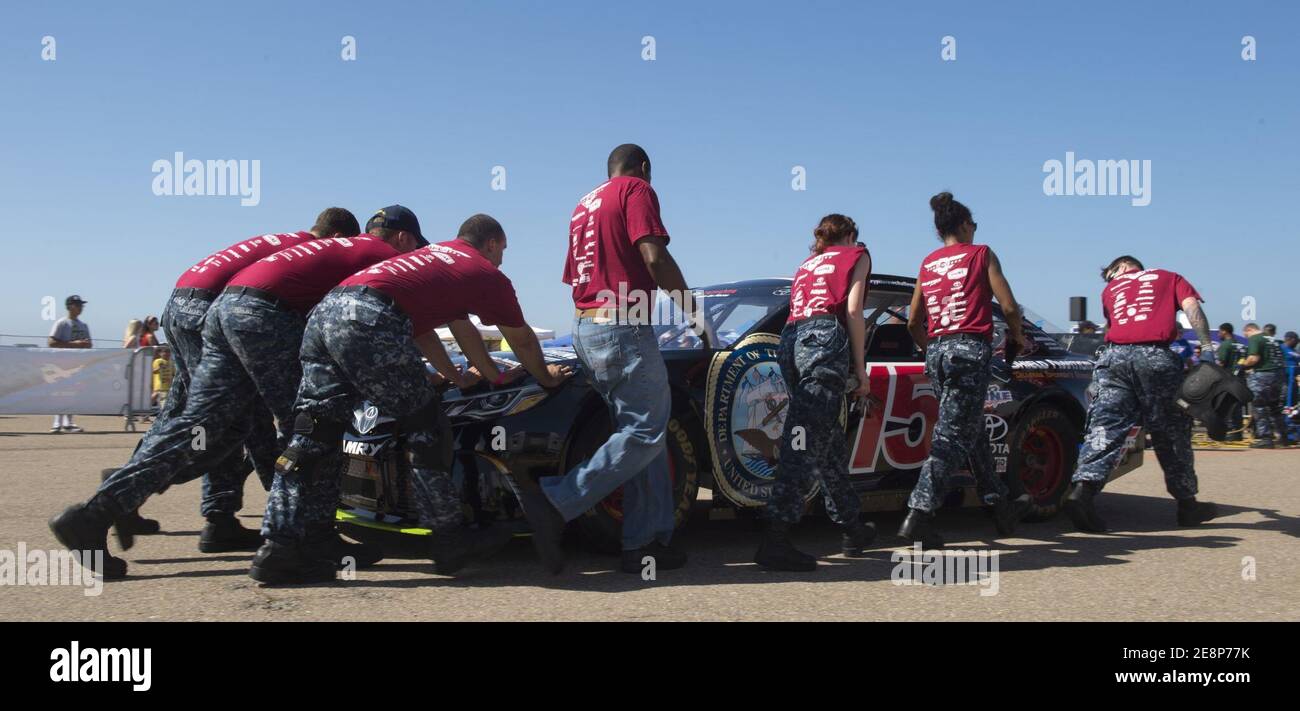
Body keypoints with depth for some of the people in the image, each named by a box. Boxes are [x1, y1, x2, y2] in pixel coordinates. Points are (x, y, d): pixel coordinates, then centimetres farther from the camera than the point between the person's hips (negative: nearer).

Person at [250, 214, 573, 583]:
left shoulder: (436, 253, 36)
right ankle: (449, 539, 12)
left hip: (324, 312, 8)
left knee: (314, 437, 7)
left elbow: (461, 327, 48)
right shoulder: (489, 275, 16)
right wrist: (546, 377, 49)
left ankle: (281, 547, 2)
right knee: (425, 431, 5)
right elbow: (524, 341, 30)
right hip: (370, 321, -8)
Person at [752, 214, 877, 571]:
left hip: (789, 341, 7)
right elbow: (852, 311, 3)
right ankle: (775, 538, -26)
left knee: (829, 439, 16)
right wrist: (860, 368, 2)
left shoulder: (807, 264, 34)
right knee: (808, 439, -16)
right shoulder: (856, 254, 19)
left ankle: (853, 528, 23)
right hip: (825, 338, -7)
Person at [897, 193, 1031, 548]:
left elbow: (913, 322, 17)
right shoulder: (981, 254, 4)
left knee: (973, 430, 18)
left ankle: (1000, 504, 28)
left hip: (936, 351, 6)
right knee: (953, 436, -9)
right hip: (970, 349, -6)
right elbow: (1009, 307, -1)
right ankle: (918, 515, -19)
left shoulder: (928, 263, 17)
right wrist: (1017, 336, 17)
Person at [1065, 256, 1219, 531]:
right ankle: (1187, 504, 19)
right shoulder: (1169, 278, 23)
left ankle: (1082, 489, -22)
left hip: (1115, 354, 1)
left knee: (1105, 426, -3)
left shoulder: (1110, 289, 28)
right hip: (1155, 356, -1)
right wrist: (1207, 348, 1)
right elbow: (1192, 307, 6)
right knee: (1170, 431, 10)